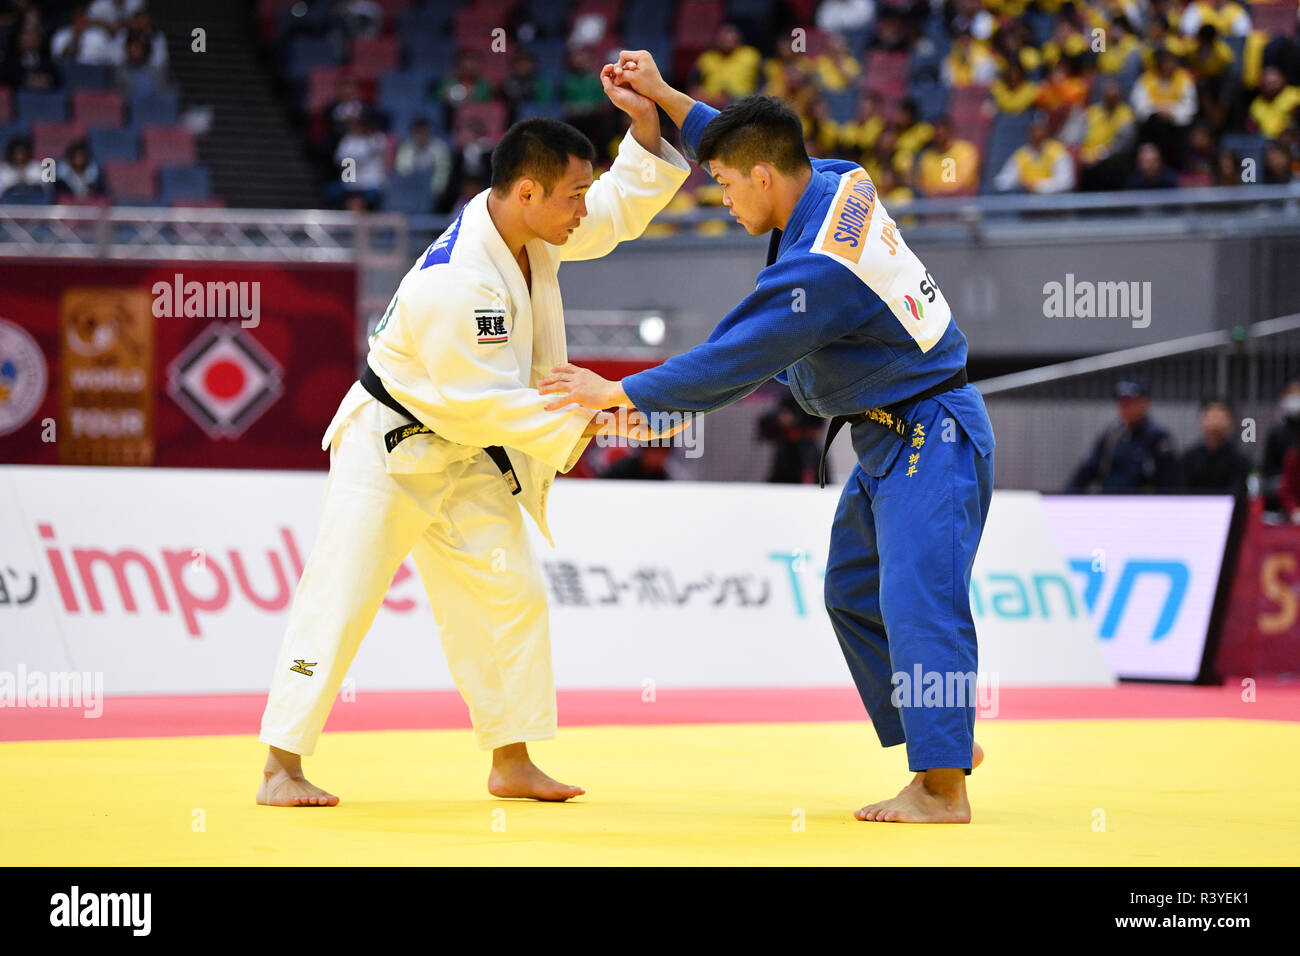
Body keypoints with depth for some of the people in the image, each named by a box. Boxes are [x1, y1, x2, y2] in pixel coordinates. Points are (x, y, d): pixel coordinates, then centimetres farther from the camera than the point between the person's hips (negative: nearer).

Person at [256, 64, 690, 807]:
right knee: (340, 601, -8)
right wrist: (576, 427, -23)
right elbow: (479, 402, -29)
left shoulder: (529, 230, -6)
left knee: (512, 594, 6)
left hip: (467, 459, 9)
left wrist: (646, 125, -9)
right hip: (391, 448, -9)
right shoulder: (454, 283, -32)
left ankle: (513, 762, 16)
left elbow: (622, 206, 6)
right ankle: (282, 767, -2)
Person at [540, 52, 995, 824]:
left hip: (930, 442, -11)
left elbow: (728, 366, -24)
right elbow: (749, 145, 20)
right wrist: (664, 99, 14)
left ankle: (942, 788, -21)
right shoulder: (840, 184, -1)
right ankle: (948, 741, 24)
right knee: (854, 589, 17)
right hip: (895, 441, 11)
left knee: (916, 596, -18)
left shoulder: (818, 269, -28)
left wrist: (618, 394, -15)